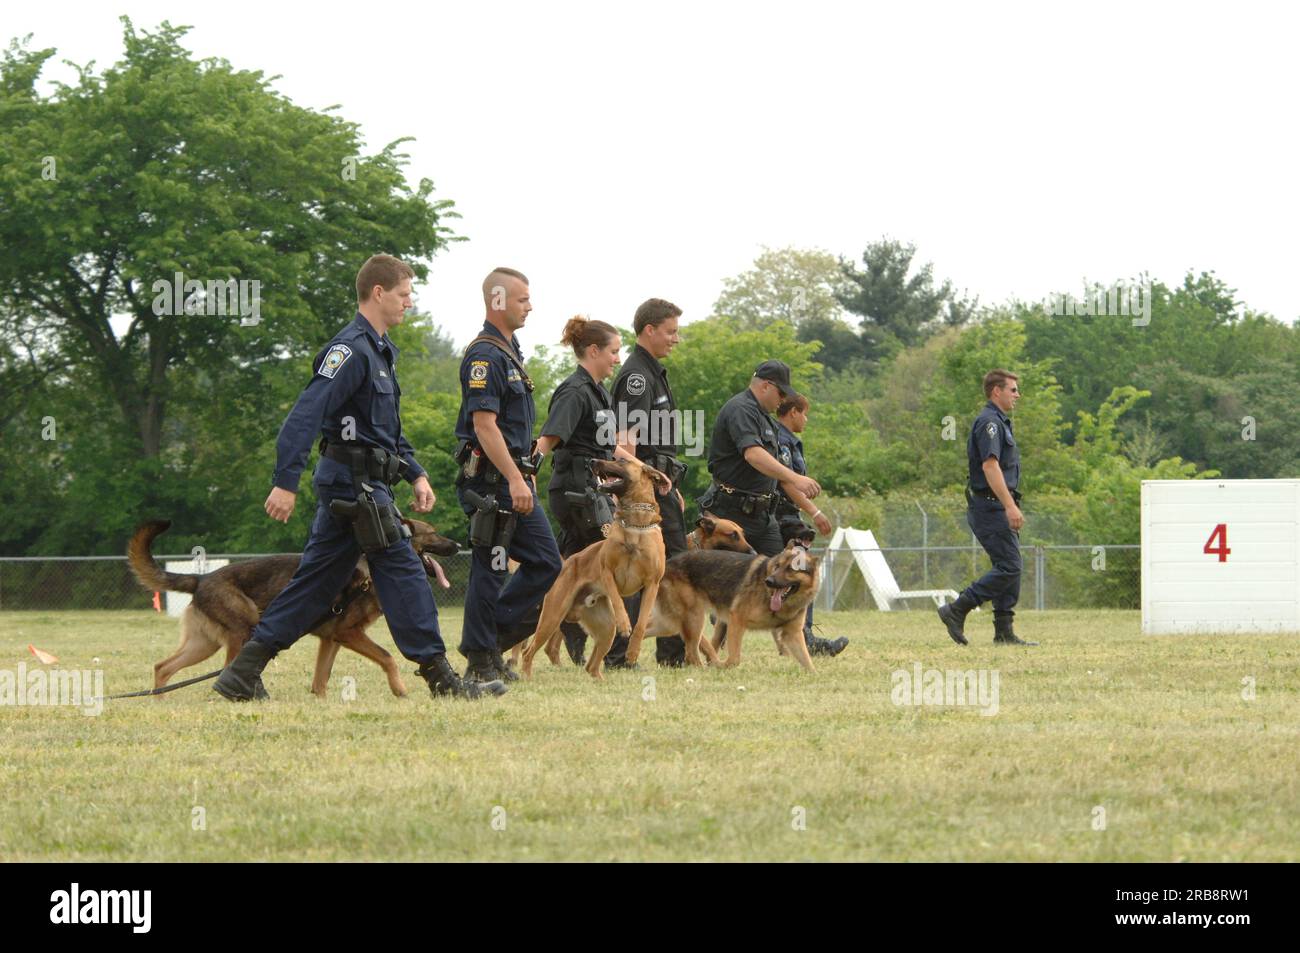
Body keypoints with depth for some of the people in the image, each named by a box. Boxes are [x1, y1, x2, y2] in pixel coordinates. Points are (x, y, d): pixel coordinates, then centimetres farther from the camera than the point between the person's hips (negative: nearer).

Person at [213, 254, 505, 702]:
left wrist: (415, 473, 20)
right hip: (355, 482, -10)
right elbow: (305, 415, -23)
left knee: (317, 578, 9)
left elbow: (390, 427, 29)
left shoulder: (380, 350, 19)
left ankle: (243, 673, 8)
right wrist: (286, 482, -28)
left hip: (351, 485, 10)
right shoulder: (350, 350, -15)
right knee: (402, 571, -7)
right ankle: (440, 677, -3)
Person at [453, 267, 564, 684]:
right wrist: (514, 480, -25)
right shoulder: (484, 355, -16)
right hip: (492, 480, -10)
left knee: (544, 562, 8)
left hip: (515, 479, 10)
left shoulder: (509, 350, 16)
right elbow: (484, 424, -22)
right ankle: (481, 663, 2)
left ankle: (494, 633, 16)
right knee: (490, 568, -4)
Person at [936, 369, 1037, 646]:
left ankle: (1004, 631, 8)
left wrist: (1012, 507, 24)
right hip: (991, 506, -11)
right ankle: (956, 610, -10)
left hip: (999, 508, 11)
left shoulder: (1000, 422, 21)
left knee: (1009, 568, 8)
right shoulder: (988, 422, -13)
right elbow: (990, 466, -22)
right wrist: (1009, 506, -27)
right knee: (1008, 567, -13)